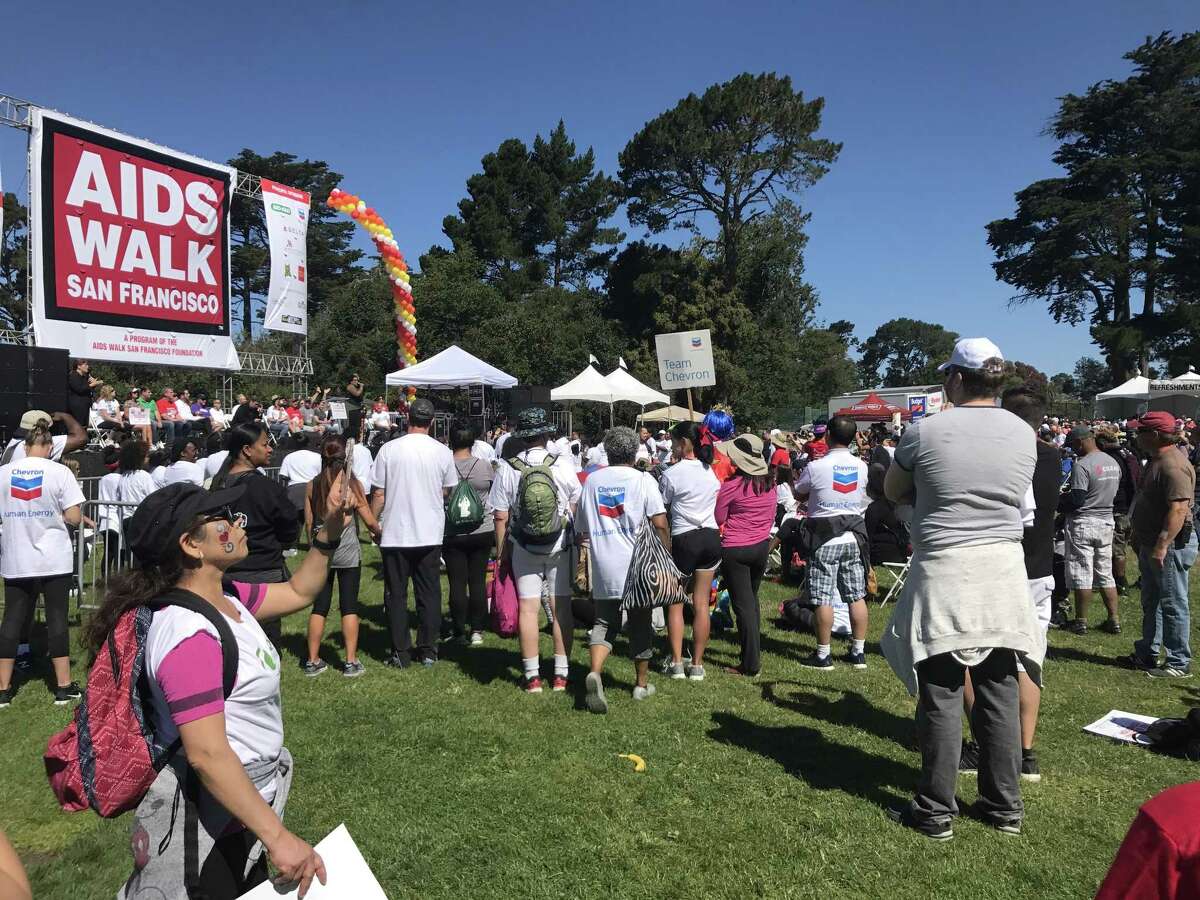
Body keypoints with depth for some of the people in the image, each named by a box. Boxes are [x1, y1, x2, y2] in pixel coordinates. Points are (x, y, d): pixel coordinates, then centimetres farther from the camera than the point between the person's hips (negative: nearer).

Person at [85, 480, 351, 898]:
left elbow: (297, 593, 13)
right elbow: (206, 754, -31)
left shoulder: (225, 596, -1)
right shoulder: (190, 635, -29)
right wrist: (278, 837, -30)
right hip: (211, 821, -9)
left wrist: (329, 532, -2)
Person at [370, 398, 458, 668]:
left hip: (395, 533, -1)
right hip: (431, 533, 2)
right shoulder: (442, 452, -4)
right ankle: (428, 650, 15)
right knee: (429, 592, 11)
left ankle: (401, 653, 12)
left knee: (396, 594, 9)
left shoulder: (389, 449, -9)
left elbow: (379, 494, -6)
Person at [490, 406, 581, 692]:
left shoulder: (507, 468, -6)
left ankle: (532, 675, 9)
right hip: (560, 546, 0)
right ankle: (561, 673, 13)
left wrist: (501, 551, 5)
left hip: (524, 548, 0)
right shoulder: (563, 465, -6)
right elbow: (577, 507, 0)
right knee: (561, 607, 7)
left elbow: (500, 516, -5)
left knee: (528, 608, 5)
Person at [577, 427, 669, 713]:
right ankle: (642, 683, 24)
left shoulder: (592, 481, 7)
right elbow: (659, 523, -11)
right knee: (640, 625, 12)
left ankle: (595, 672, -13)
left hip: (603, 566, 2)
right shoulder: (643, 480, -4)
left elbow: (581, 528, 13)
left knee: (604, 622, 10)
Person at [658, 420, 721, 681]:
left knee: (675, 603, 7)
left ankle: (677, 663, 7)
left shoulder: (672, 473, -10)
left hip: (683, 539, -5)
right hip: (711, 537, 5)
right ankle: (697, 664, 12)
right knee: (701, 604, 7)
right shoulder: (711, 470, 6)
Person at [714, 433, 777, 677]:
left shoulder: (732, 485, -17)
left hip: (735, 549, -6)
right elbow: (771, 517, 10)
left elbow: (718, 518, -7)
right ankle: (752, 649, 33)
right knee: (752, 600, 22)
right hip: (762, 546, 6)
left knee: (743, 605, -1)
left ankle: (750, 663, 1)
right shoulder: (769, 484, 0)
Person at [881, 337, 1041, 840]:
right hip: (1004, 572, 4)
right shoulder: (1024, 434, 3)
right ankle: (1004, 805, 26)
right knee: (1000, 692, 13)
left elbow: (892, 493, 4)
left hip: (944, 575, -4)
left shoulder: (926, 432, -10)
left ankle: (935, 811, 14)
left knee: (942, 695, 4)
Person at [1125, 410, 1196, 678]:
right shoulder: (1156, 460, 13)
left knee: (1173, 605, -2)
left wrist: (1162, 545, -32)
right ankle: (1147, 654, 29)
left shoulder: (1173, 465, -21)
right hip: (1151, 544, 11)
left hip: (1170, 545, -11)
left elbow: (1179, 509, -29)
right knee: (1151, 603, 18)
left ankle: (1179, 663, 7)